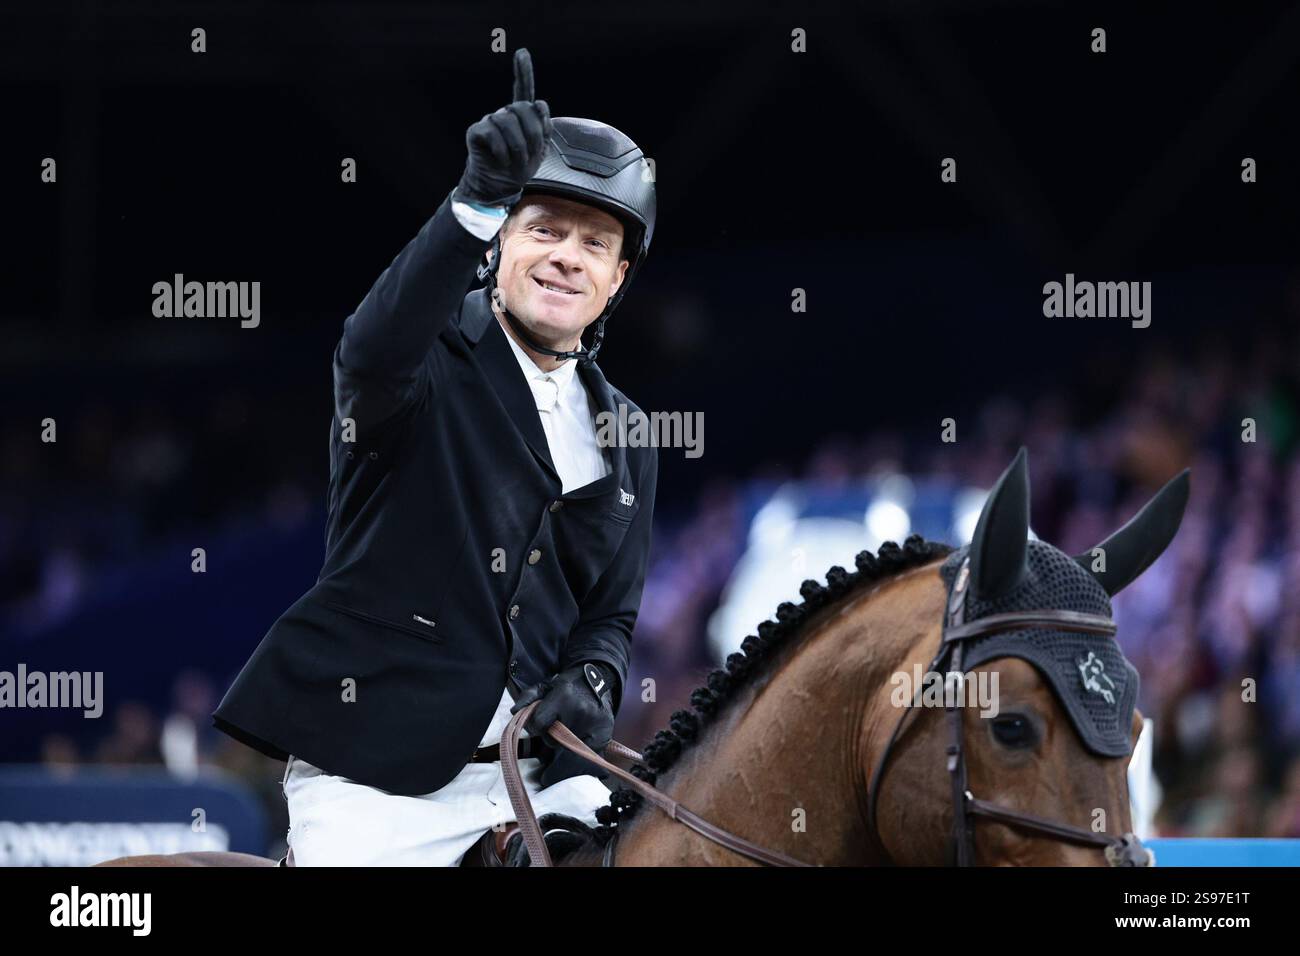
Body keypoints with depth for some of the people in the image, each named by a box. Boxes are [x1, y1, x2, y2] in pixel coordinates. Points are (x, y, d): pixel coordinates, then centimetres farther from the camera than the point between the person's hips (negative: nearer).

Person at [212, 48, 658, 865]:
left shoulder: (623, 435, 17)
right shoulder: (431, 362, -1)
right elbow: (375, 353, -27)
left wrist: (591, 681, -6)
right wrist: (478, 201, -41)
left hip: (544, 775, 5)